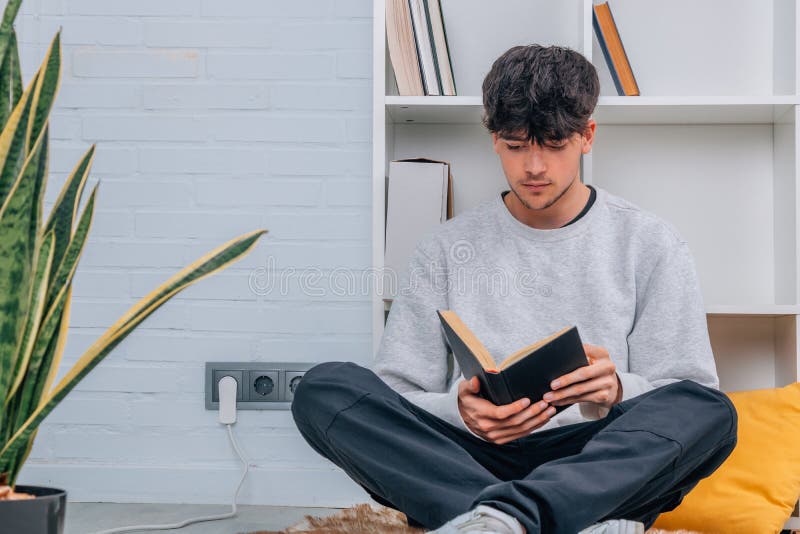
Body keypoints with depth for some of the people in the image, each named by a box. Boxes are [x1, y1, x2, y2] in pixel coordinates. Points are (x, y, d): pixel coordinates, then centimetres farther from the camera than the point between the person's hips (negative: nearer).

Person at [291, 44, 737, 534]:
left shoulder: (651, 244, 10)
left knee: (709, 412, -29)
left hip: (597, 461, -1)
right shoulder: (447, 249, 12)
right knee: (324, 388, -23)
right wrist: (459, 410, -17)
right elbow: (395, 399, 6)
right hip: (468, 458, 1)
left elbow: (692, 394, 5)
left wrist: (617, 390, -18)